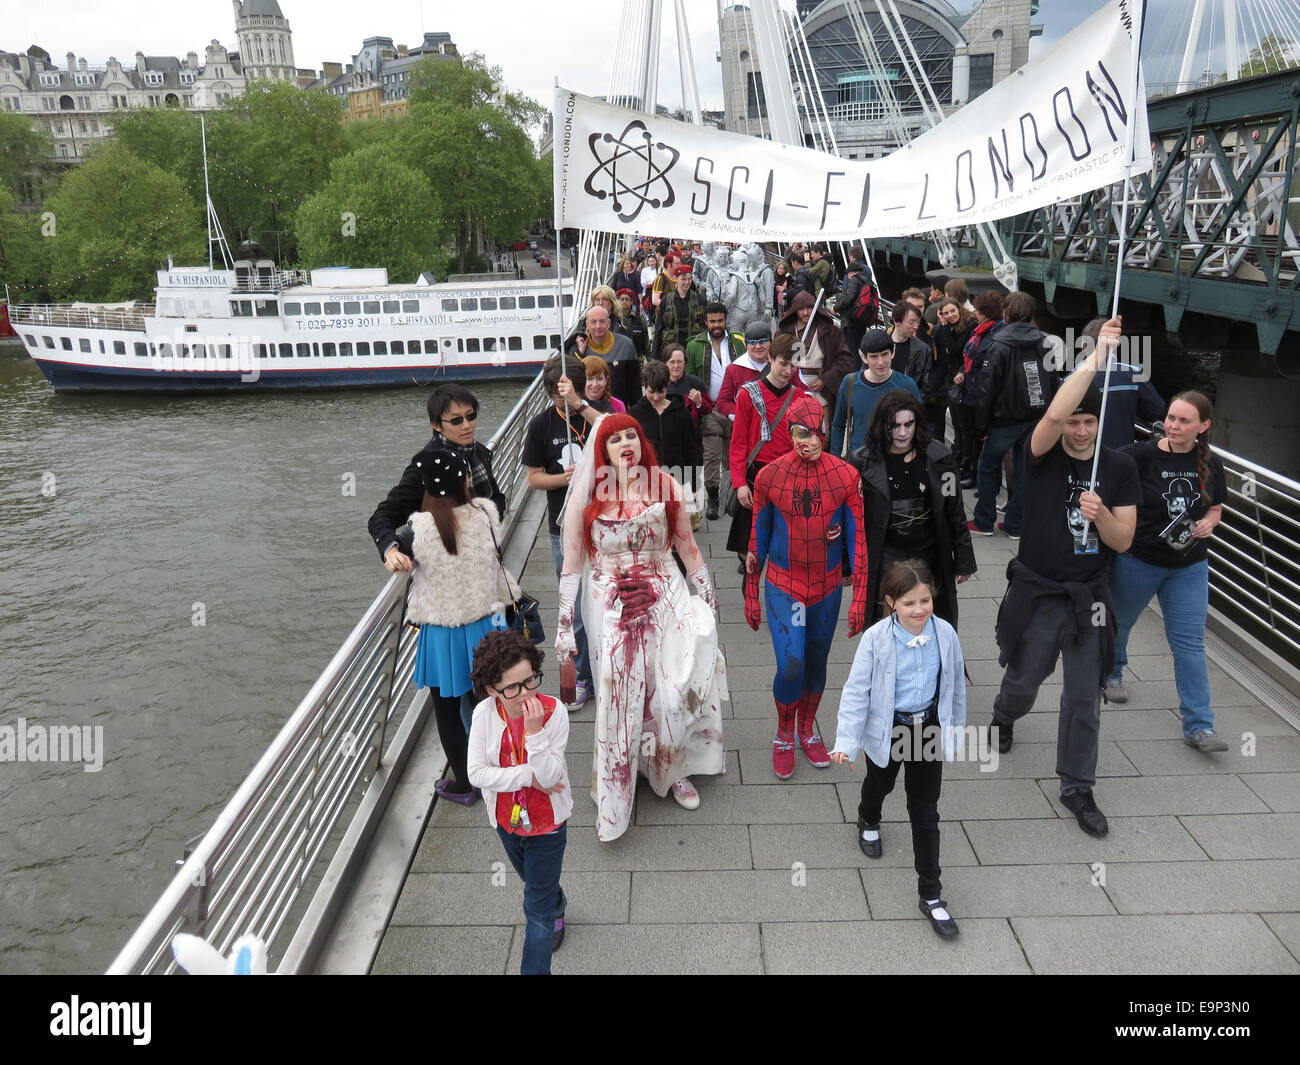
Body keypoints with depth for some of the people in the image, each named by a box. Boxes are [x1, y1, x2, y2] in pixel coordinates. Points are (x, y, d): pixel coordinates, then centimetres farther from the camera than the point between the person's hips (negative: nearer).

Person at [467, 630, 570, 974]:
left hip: (547, 823, -4)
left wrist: (535, 732, -41)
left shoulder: (553, 713, -27)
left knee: (537, 908, 7)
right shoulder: (484, 714, -20)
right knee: (535, 882, 32)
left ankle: (534, 968, 26)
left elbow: (549, 777, -28)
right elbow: (477, 773, -19)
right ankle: (557, 907, 64)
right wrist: (527, 775, -26)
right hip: (506, 819, 4)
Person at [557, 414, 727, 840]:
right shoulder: (587, 497, -1)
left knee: (675, 691, 0)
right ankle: (612, 804, 19)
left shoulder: (665, 487, 2)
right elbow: (572, 563, 2)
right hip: (612, 610, -1)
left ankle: (673, 769, 27)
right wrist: (564, 623, 1)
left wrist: (708, 598, 9)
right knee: (617, 701, 3)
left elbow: (687, 547, 9)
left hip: (667, 601, 1)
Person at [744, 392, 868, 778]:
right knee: (790, 666, -10)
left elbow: (858, 539, -2)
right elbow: (758, 539, 0)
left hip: (827, 589, 2)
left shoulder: (845, 476, -7)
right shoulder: (769, 476, -9)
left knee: (816, 662, 15)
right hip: (783, 587, -2)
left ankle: (807, 729, 39)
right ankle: (784, 735, 17)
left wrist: (860, 598, -4)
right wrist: (751, 597, 4)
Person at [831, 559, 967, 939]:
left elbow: (956, 685, 2)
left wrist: (955, 729, 11)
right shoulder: (876, 639, -22)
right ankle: (869, 822, 64)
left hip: (929, 728, 1)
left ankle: (930, 895, 18)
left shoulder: (945, 634, -14)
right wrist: (846, 742, -20)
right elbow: (857, 691, -17)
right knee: (880, 783, 28)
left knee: (925, 814, 6)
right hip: (887, 729, -1)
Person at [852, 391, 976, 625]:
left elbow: (955, 511, 5)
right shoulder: (864, 463, -4)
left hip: (930, 557, 1)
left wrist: (963, 560, 7)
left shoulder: (938, 459, -1)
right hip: (886, 559, -1)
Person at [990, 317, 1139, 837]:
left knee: (1084, 697, 7)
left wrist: (1101, 513, -23)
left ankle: (1077, 788, 23)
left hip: (1088, 598, 2)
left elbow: (1123, 541, -2)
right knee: (1023, 679, 16)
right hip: (1037, 593, -2)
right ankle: (1003, 718, 52)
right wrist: (1096, 355, -33)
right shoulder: (1044, 455, -10)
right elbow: (1054, 413, -34)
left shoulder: (1120, 466, -1)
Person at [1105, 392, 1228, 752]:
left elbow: (1216, 507, 13)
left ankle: (1199, 727, 5)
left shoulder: (1210, 465, -2)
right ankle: (1111, 673, 51)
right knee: (1117, 623, 19)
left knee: (1190, 642, 0)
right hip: (1138, 560, -2)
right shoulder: (1141, 456, -17)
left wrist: (1208, 523, -9)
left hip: (1189, 566, 3)